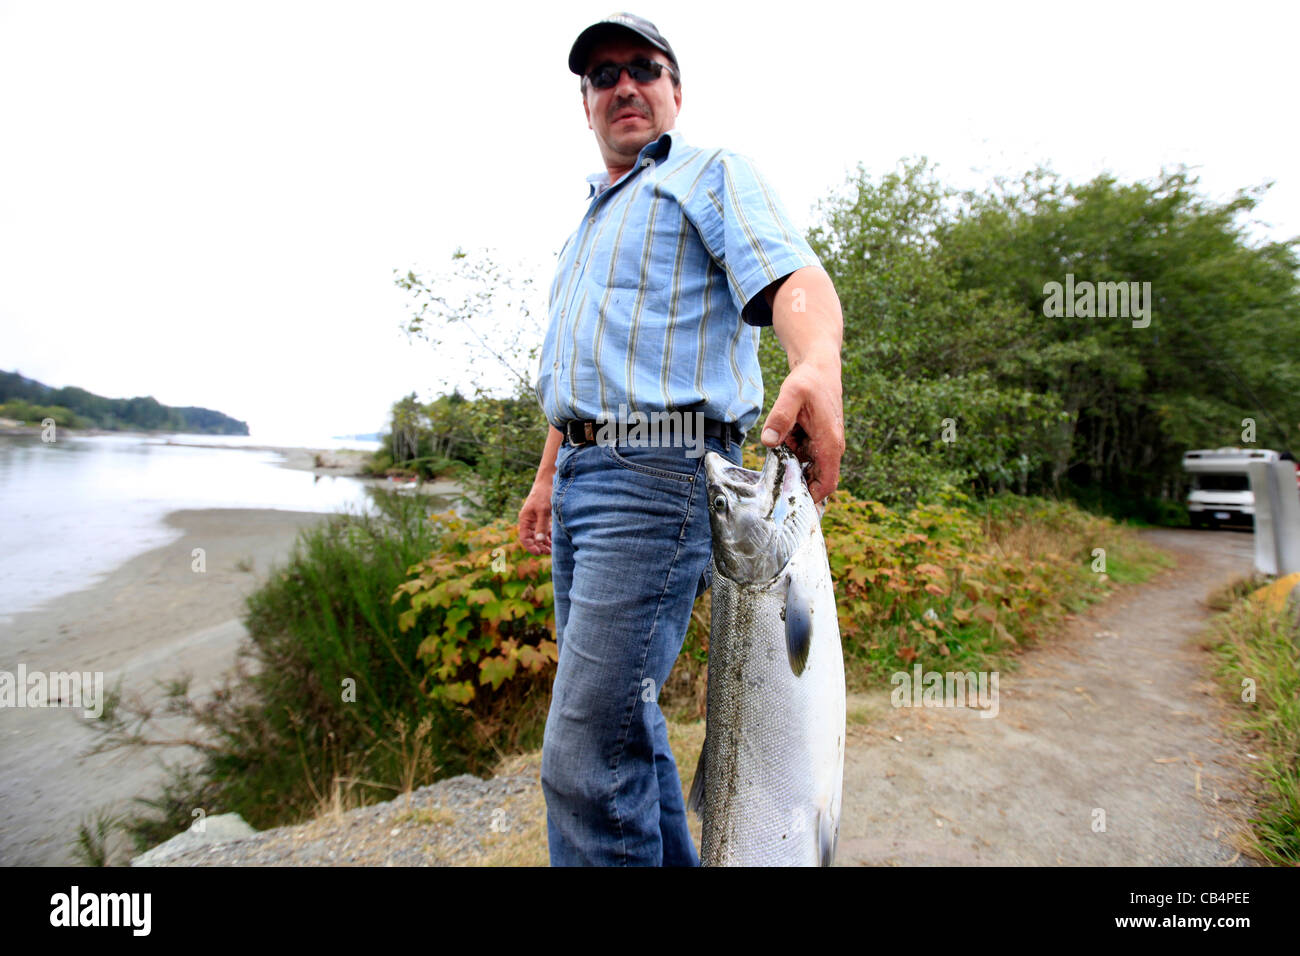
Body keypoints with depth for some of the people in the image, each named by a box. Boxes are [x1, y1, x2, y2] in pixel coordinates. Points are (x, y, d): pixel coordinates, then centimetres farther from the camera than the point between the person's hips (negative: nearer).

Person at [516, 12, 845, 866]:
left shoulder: (712, 175, 4)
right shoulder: (592, 218, 27)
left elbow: (793, 275, -16)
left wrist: (818, 366, -38)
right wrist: (549, 477, 25)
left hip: (656, 475, -9)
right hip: (583, 476, 9)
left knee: (585, 753, -10)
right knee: (622, 715, 16)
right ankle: (669, 859, 35)